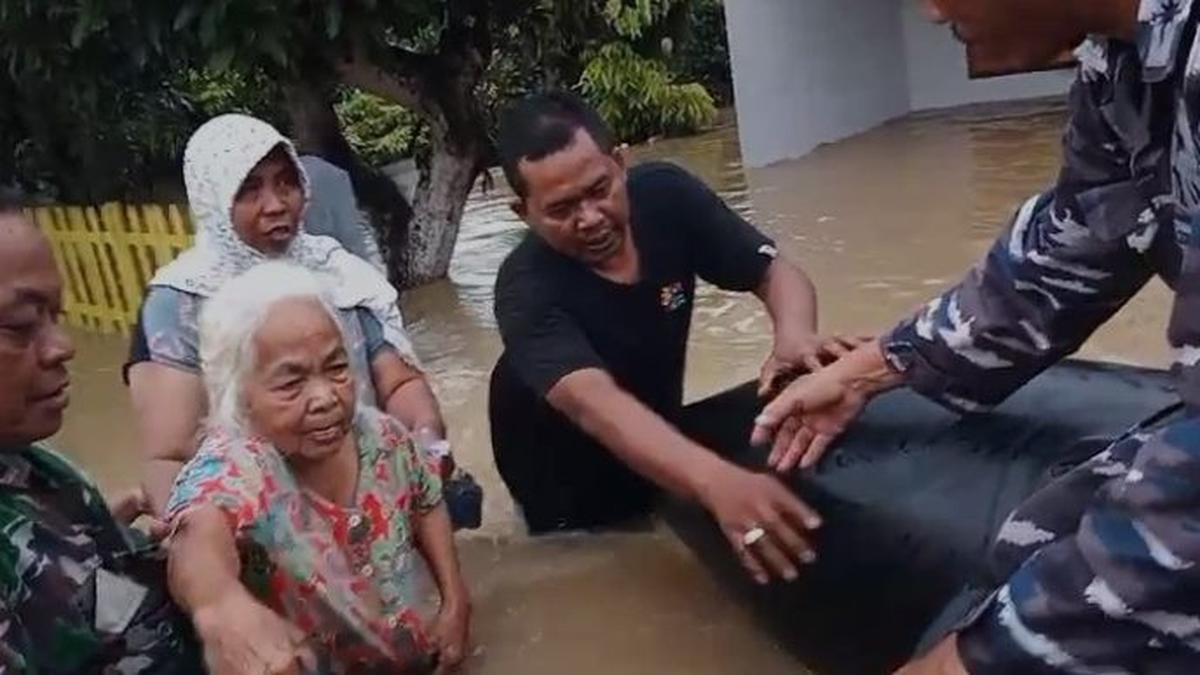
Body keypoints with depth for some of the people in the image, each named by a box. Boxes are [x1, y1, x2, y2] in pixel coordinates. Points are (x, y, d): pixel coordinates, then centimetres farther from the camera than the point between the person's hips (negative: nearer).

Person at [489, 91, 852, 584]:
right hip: (573, 497, -4)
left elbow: (776, 272, -15)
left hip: (660, 442, 4)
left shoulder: (666, 195, -19)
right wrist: (717, 483, -66)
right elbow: (595, 406, -48)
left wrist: (795, 336, -40)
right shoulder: (528, 290, -33)